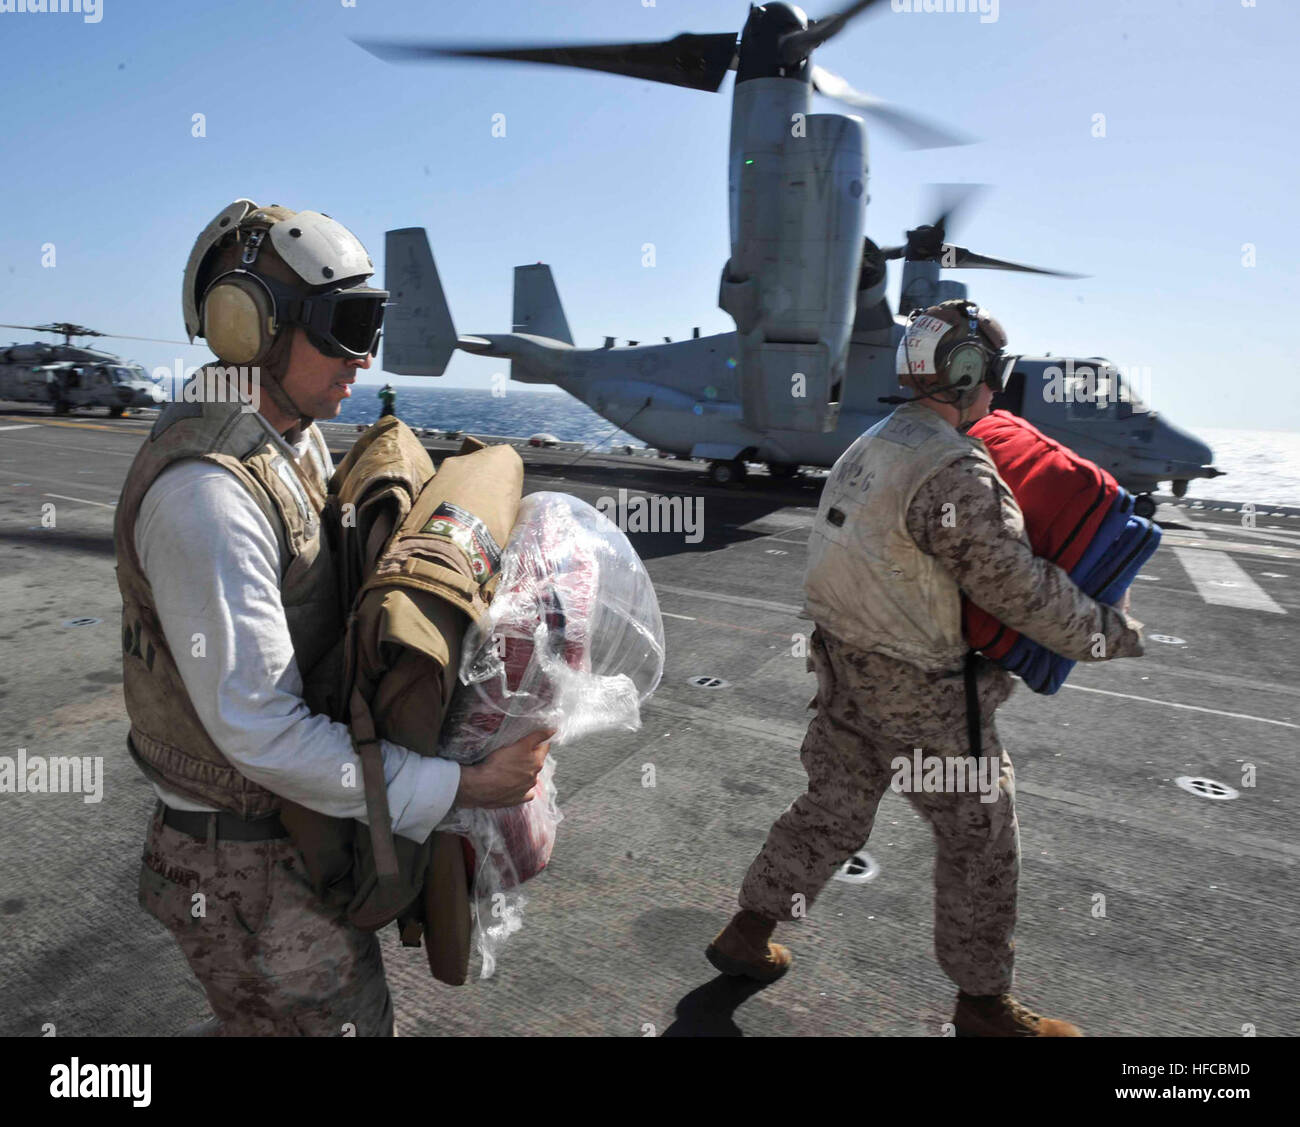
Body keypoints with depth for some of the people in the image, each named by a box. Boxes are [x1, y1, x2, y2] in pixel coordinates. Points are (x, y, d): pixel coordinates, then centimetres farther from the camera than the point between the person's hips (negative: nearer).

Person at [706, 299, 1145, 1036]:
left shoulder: (873, 447, 6)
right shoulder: (955, 471, -24)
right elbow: (1021, 589, -22)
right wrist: (1113, 635, -6)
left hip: (849, 670, 8)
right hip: (925, 696, -8)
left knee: (833, 810, 21)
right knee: (981, 839, 12)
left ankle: (747, 936, 31)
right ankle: (985, 1006, 29)